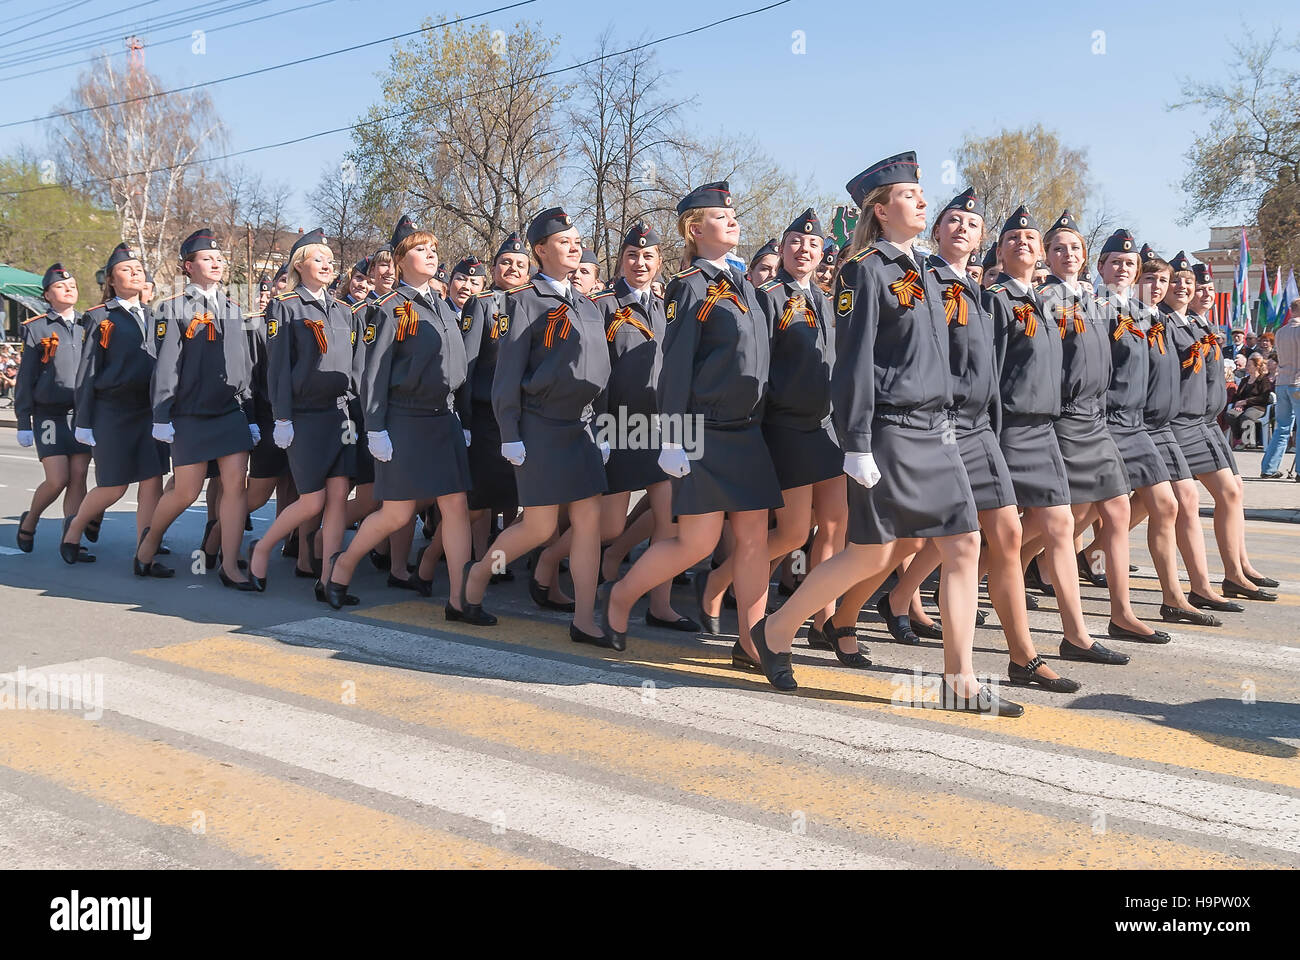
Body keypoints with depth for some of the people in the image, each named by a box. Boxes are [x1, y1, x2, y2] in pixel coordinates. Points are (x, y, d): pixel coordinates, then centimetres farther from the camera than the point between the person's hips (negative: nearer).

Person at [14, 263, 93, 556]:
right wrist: (23, 423, -2)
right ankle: (28, 522, 19)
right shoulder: (36, 328, 3)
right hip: (50, 415, -3)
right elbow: (25, 379, 2)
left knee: (79, 478, -1)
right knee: (58, 480, -8)